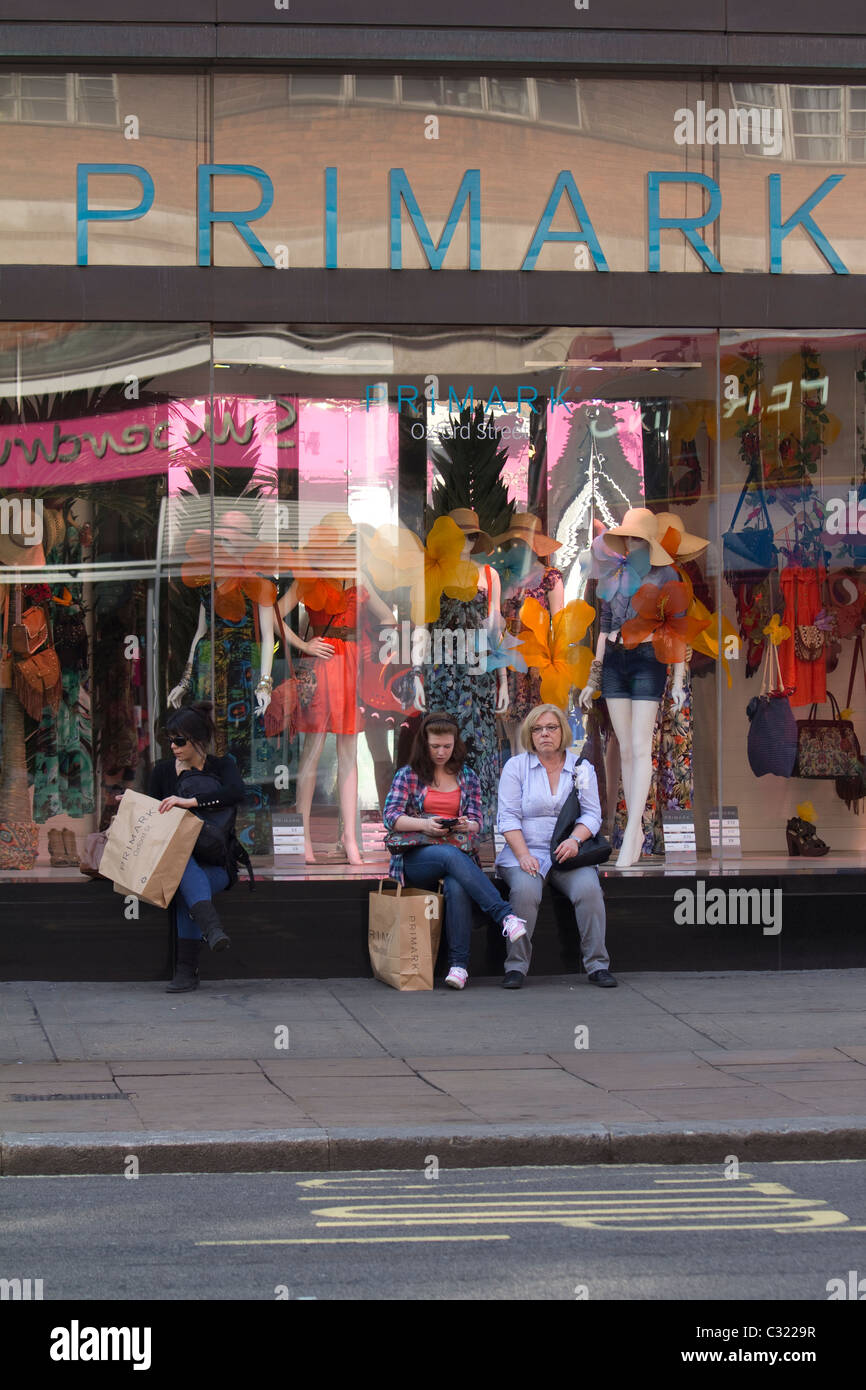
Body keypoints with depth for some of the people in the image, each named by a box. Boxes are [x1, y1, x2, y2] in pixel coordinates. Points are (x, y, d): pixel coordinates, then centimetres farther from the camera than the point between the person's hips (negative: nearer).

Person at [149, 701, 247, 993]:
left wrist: (189, 801, -31)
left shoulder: (221, 767, 2)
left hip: (216, 863, -2)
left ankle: (187, 970, -39)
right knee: (183, 862, -37)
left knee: (188, 889, -36)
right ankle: (211, 926, -58)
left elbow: (237, 792, -22)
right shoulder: (163, 770, 12)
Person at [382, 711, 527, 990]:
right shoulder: (409, 775, 11)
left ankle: (459, 964, -37)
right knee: (451, 856, -38)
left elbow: (476, 822, 12)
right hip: (416, 858, -2)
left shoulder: (467, 778, 18)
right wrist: (424, 824, -16)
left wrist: (467, 825, -14)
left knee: (456, 887, -36)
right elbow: (391, 817, 2)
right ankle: (505, 915, -46)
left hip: (458, 856, 2)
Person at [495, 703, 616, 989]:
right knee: (525, 889, -32)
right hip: (527, 851, -1)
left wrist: (575, 839, -17)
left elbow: (592, 814, 5)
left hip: (568, 855, 1)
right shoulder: (516, 767, 7)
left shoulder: (581, 768, 12)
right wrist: (523, 855, -16)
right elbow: (509, 817, -1)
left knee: (588, 888, -28)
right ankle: (516, 967, -24)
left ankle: (597, 965, -19)